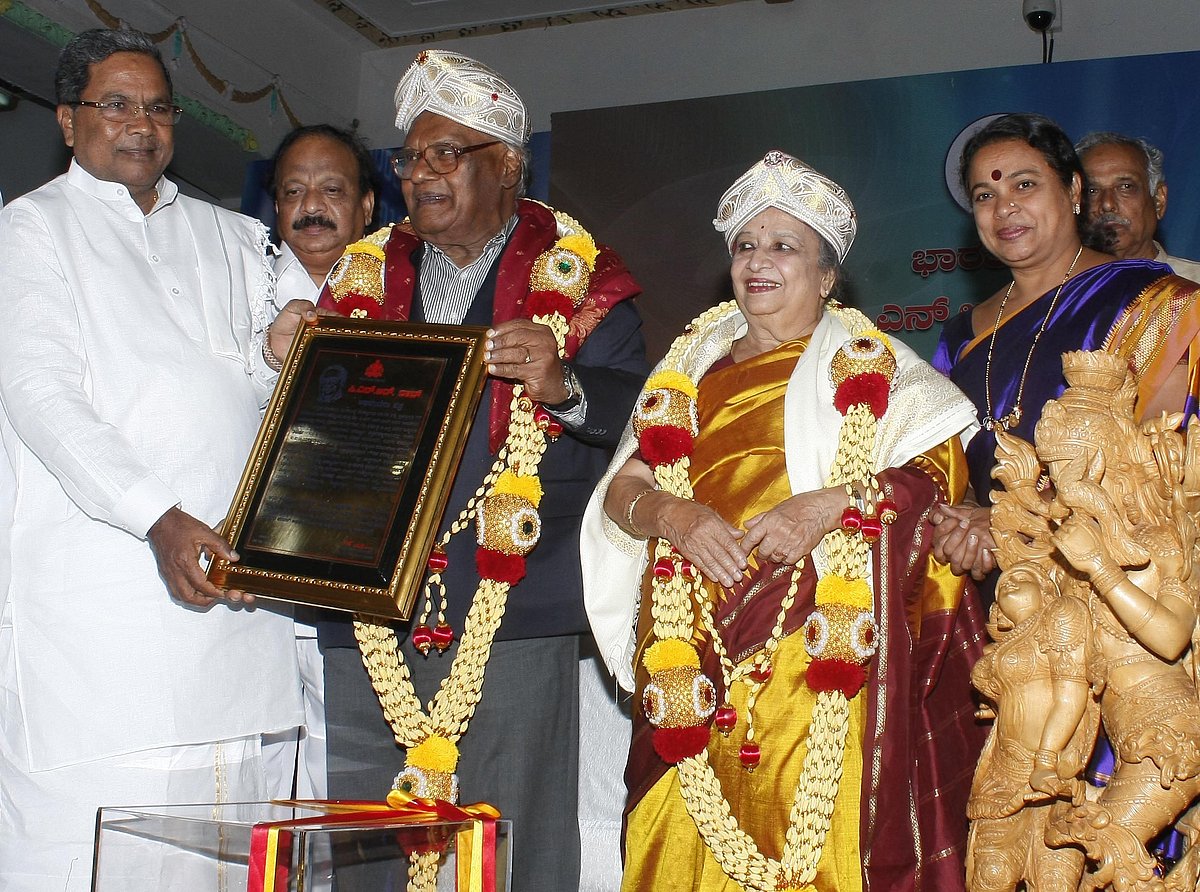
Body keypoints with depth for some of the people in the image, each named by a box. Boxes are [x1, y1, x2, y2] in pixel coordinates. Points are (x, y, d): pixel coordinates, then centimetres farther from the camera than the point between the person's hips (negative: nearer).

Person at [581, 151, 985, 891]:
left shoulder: (867, 366, 8)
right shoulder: (691, 371, 19)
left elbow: (944, 470, -5)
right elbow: (621, 491, 12)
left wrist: (831, 503, -18)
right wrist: (673, 513, -9)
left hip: (816, 660, -3)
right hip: (698, 670, 4)